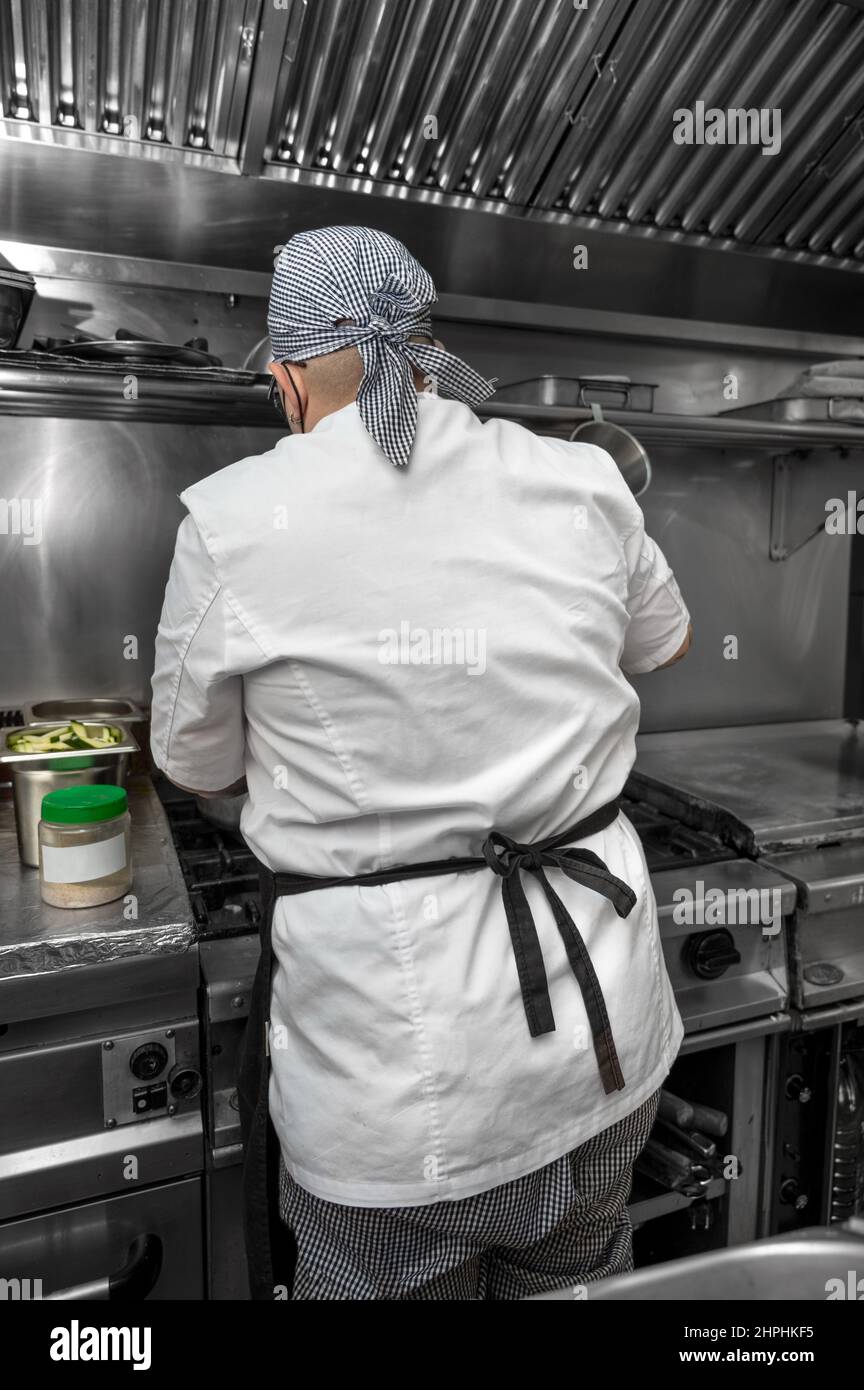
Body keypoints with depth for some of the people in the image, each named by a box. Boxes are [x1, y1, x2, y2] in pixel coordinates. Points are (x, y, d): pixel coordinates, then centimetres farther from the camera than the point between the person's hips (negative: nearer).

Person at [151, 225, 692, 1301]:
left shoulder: (233, 521, -14)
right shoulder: (579, 485, -4)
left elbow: (196, 768, 1)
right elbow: (666, 644, 16)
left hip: (392, 1078, -3)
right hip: (602, 1047, 4)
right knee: (573, 1280, 31)